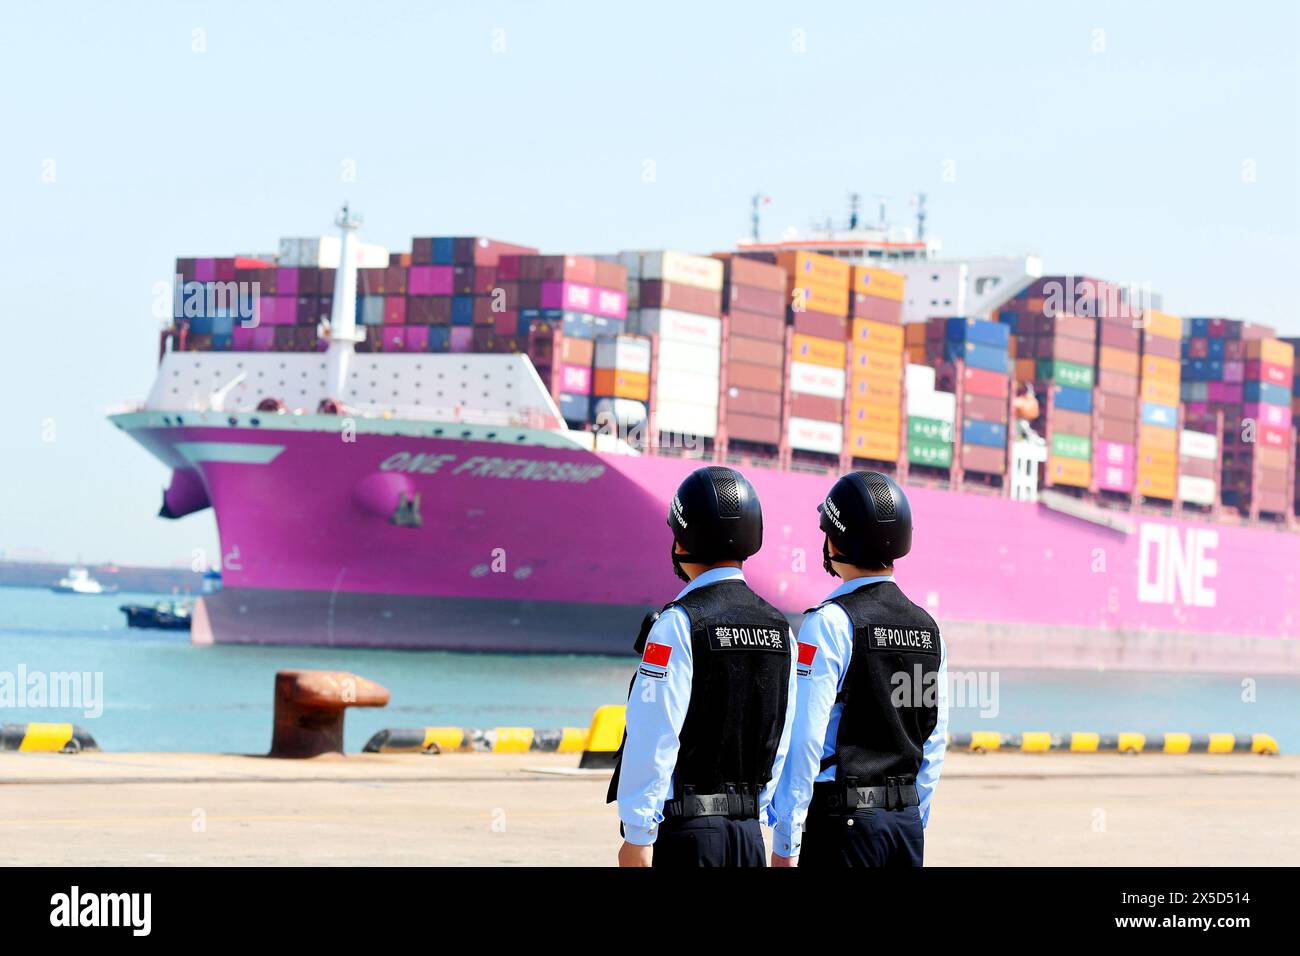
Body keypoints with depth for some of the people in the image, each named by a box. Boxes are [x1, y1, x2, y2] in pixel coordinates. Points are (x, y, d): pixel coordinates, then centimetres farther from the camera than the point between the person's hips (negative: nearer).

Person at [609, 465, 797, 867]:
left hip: (684, 831, -7)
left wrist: (637, 837, -12)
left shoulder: (679, 623, -12)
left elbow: (654, 740, -15)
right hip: (748, 831, 7)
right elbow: (781, 742, 12)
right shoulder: (778, 627, 9)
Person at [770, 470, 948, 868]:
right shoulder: (928, 629, 10)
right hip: (908, 823, 7)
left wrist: (785, 843, -10)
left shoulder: (829, 623, -10)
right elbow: (935, 747, 13)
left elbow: (806, 741, -14)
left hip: (842, 822, -7)